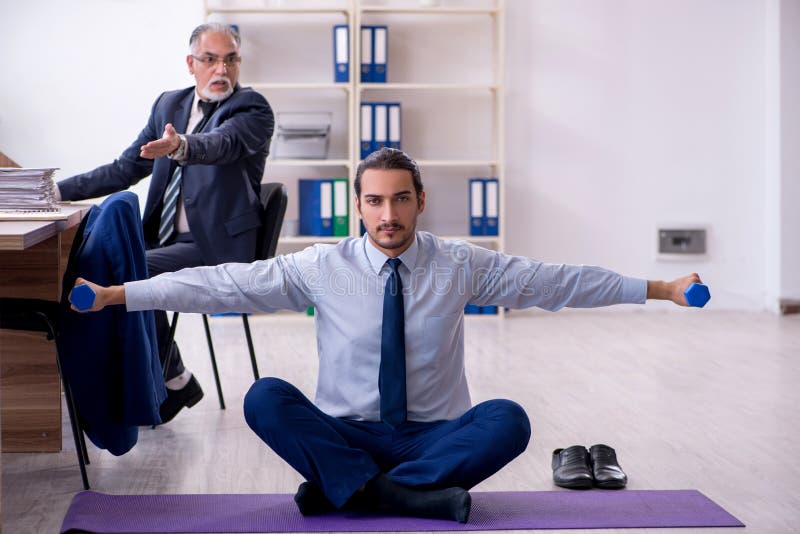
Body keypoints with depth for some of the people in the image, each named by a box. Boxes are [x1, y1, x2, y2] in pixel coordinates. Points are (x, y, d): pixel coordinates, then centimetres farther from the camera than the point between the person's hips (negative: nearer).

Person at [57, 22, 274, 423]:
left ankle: (174, 381, -9)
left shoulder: (252, 109, -7)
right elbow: (125, 169, 17)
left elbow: (220, 144, -29)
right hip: (167, 240, 7)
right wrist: (59, 190, 7)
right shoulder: (169, 105, 14)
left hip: (216, 247, -7)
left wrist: (180, 146, -51)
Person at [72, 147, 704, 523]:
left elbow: (557, 281, -1)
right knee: (265, 397, -26)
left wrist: (660, 289, -5)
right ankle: (410, 495, -33)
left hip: (435, 434, 1)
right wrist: (117, 295, -13)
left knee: (508, 419, -30)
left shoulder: (461, 265, -1)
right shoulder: (324, 267, -3)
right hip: (345, 433, 0)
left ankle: (344, 489, -28)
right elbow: (228, 283, -7)